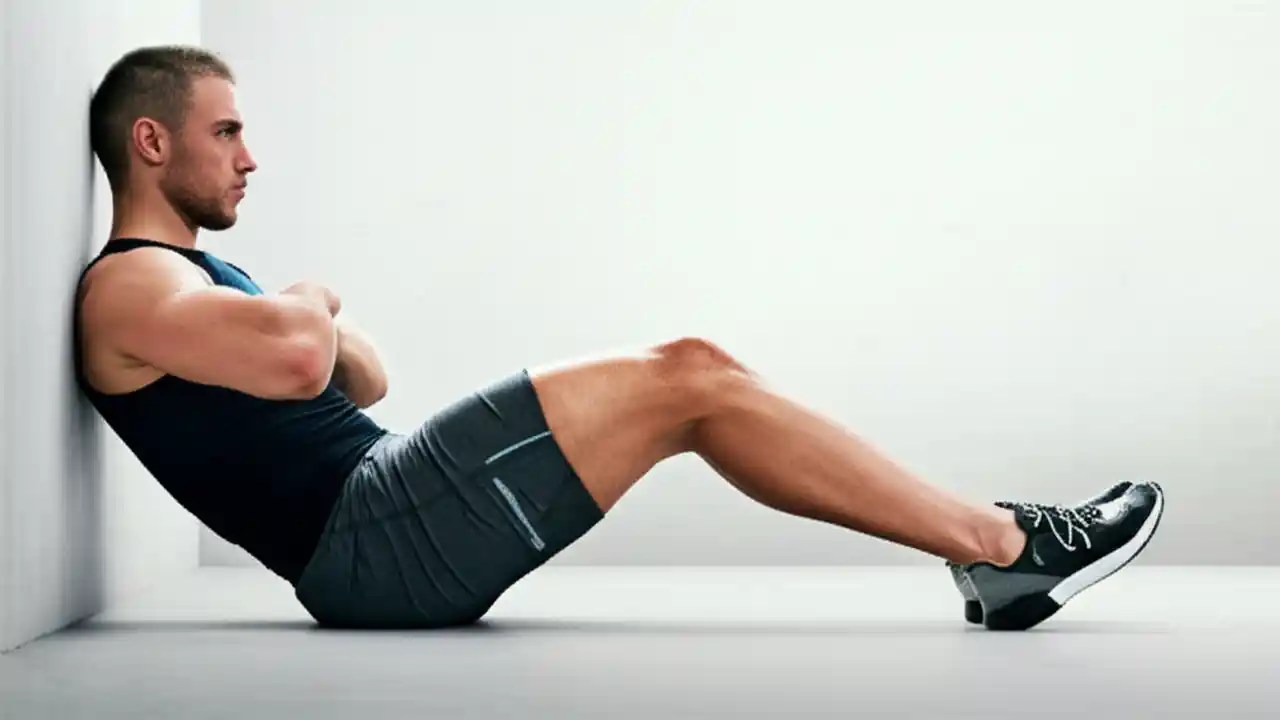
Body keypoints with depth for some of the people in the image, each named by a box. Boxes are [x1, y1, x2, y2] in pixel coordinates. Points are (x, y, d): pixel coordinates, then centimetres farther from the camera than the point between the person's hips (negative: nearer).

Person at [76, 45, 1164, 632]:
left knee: (690, 369, 2)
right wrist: (307, 303, -3)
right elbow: (297, 358, -26)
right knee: (684, 384, -15)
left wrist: (311, 314, 13)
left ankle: (991, 549, -1)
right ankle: (1002, 541, -9)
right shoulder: (127, 286, -6)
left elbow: (364, 382, 33)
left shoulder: (190, 273, 26)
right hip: (374, 543, -10)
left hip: (395, 537, 10)